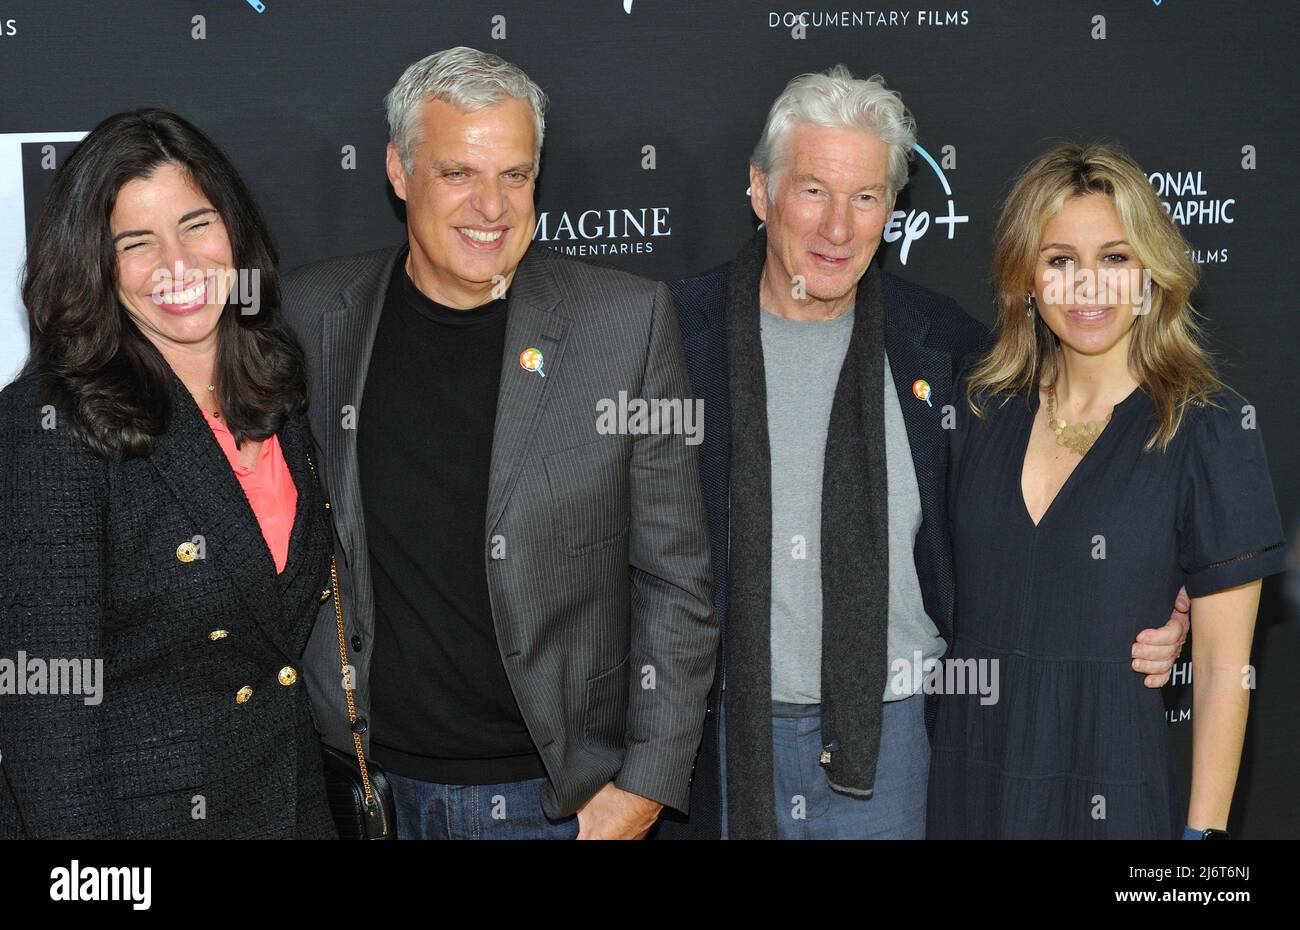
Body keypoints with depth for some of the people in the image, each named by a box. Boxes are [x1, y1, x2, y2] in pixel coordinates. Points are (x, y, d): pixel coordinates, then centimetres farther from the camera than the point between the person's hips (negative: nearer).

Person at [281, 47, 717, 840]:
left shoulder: (628, 321, -9)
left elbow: (675, 578, -6)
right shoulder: (312, 317, -3)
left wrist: (648, 783, -7)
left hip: (558, 794, -2)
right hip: (369, 784, 2)